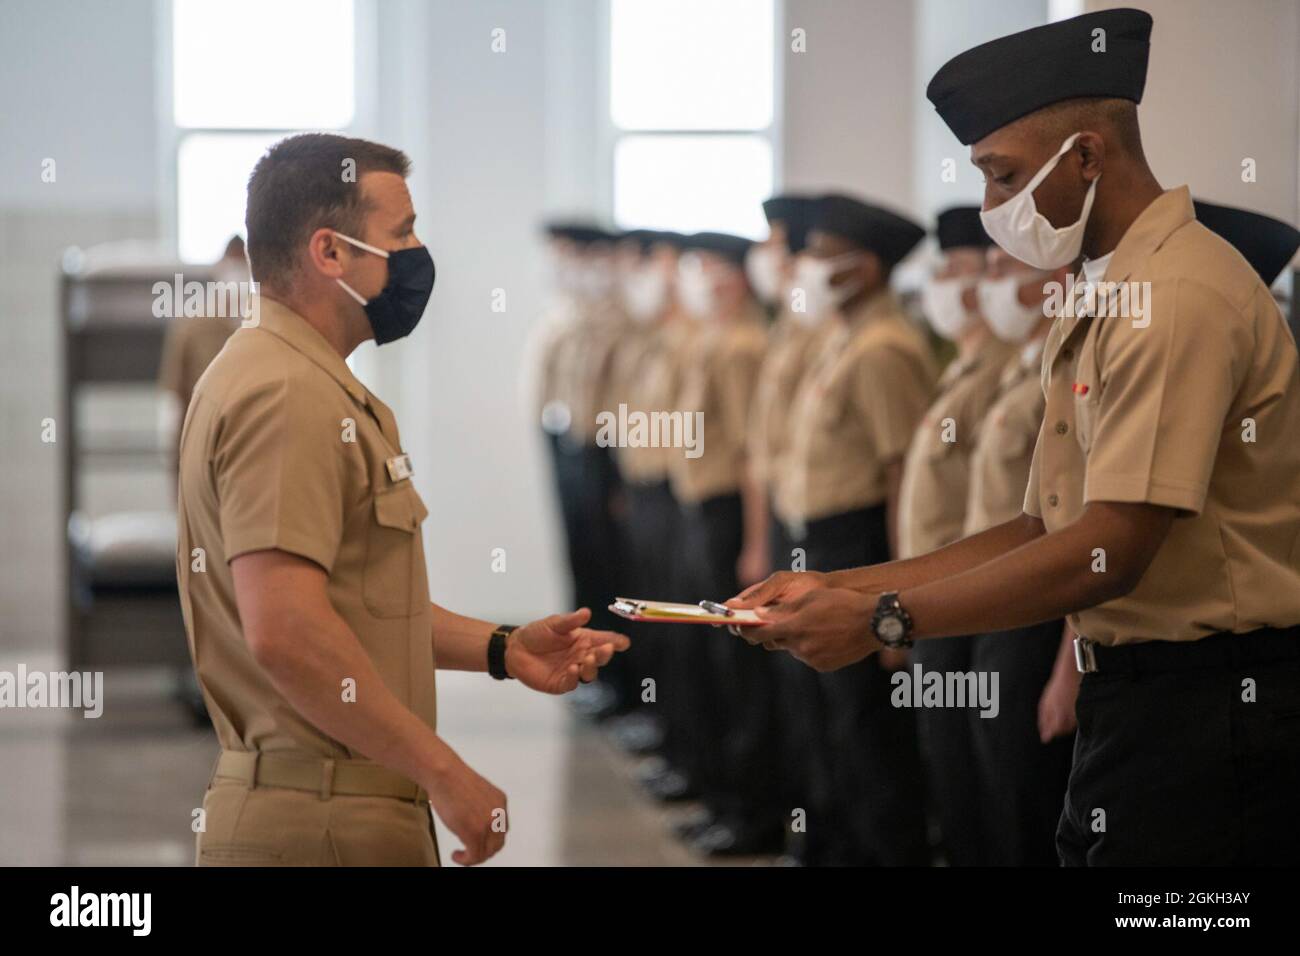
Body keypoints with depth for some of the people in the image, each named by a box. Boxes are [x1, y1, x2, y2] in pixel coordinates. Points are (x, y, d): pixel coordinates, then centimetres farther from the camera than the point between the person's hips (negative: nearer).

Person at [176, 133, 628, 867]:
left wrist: (500, 649, 12)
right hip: (322, 823, -10)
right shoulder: (288, 395, -17)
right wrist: (444, 771, -22)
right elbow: (286, 629, -27)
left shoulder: (310, 384, 17)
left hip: (346, 809, 10)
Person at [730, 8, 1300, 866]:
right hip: (1139, 695, 9)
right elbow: (1043, 532, 16)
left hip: (1206, 704, -9)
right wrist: (836, 592, 7)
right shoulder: (1095, 307, 17)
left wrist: (884, 620, -16)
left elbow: (1108, 553, -22)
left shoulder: (1180, 295, -16)